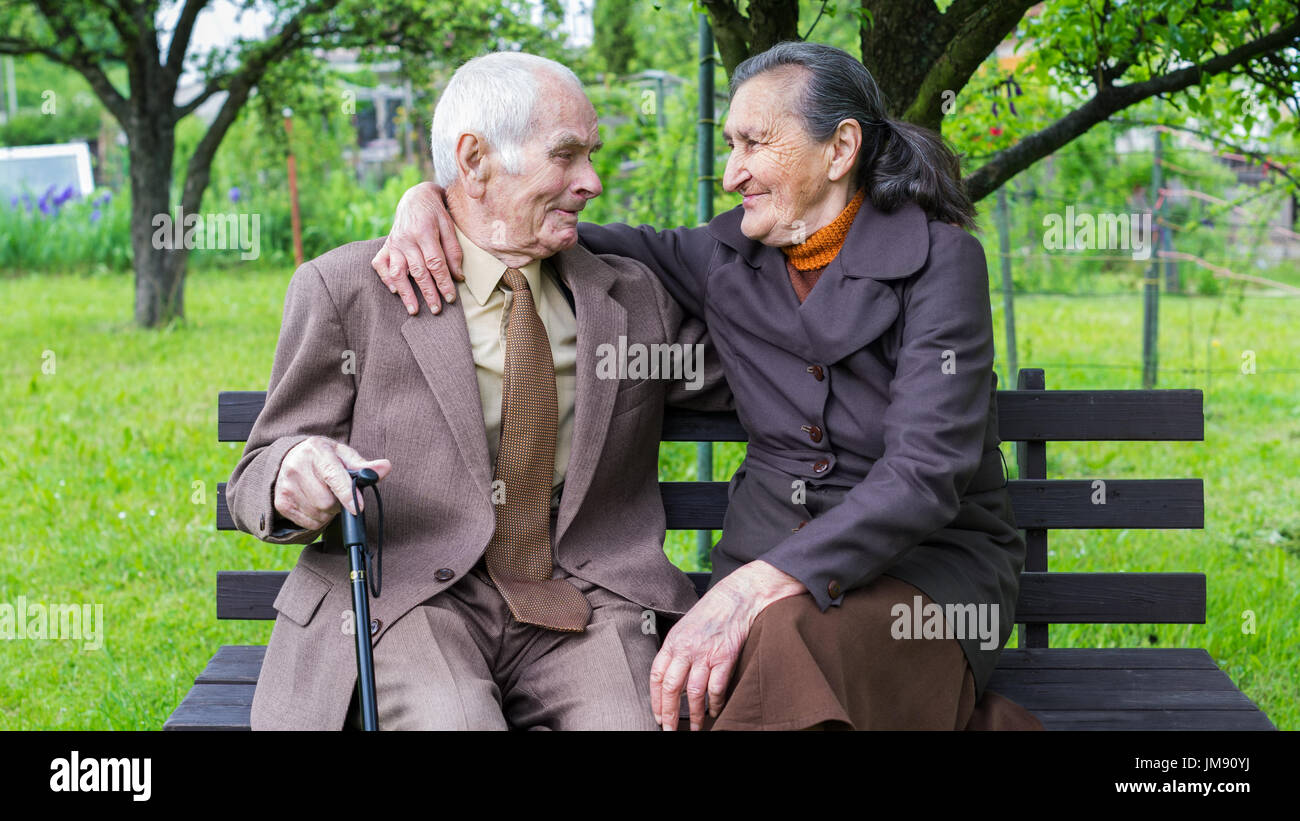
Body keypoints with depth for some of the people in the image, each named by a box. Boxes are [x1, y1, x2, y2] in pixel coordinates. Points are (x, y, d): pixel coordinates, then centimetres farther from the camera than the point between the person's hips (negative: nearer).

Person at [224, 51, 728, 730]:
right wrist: (292, 478, -22)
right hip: (404, 596, -3)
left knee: (625, 720, -27)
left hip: (576, 603, 3)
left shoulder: (632, 297, 13)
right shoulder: (345, 290, 1)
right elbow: (256, 483, 1)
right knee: (452, 721, -33)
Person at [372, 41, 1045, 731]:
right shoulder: (728, 255, 7)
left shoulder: (938, 259, -9)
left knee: (783, 638, -38)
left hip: (928, 559, -5)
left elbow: (927, 474, -21)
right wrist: (428, 198, 0)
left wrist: (756, 584, -31)